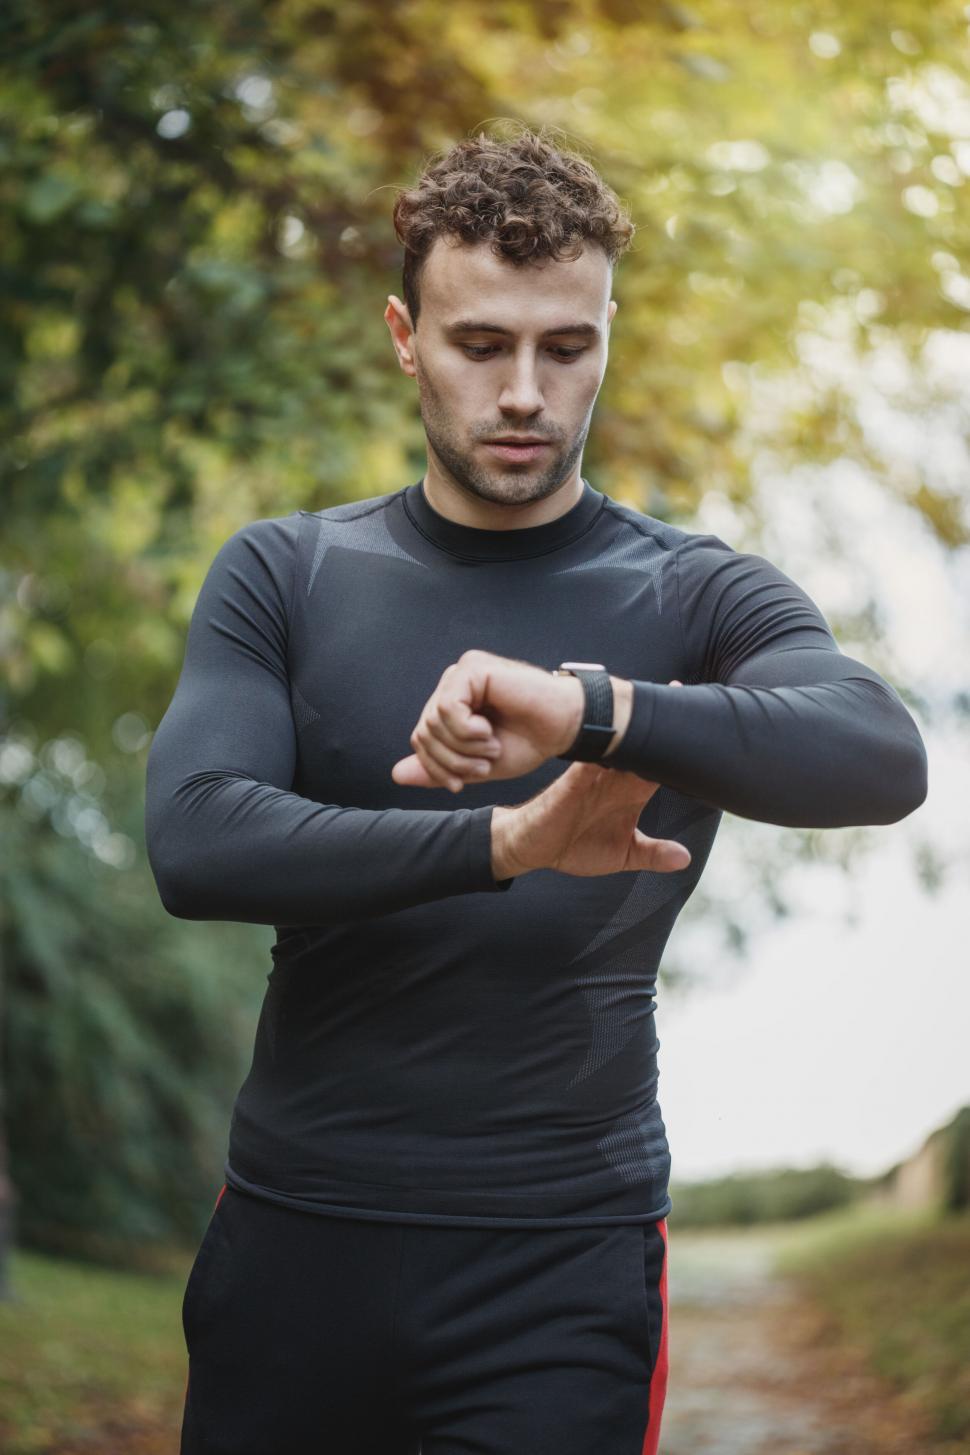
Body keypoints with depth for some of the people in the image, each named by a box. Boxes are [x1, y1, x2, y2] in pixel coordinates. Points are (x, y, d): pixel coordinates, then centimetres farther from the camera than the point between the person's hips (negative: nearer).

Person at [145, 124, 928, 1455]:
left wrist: (588, 708, -36)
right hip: (294, 1237, 2)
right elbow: (193, 843, -12)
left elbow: (883, 758, -21)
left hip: (564, 1260, -2)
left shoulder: (695, 597, -1)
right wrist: (511, 842, -23)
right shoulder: (283, 577, 3)